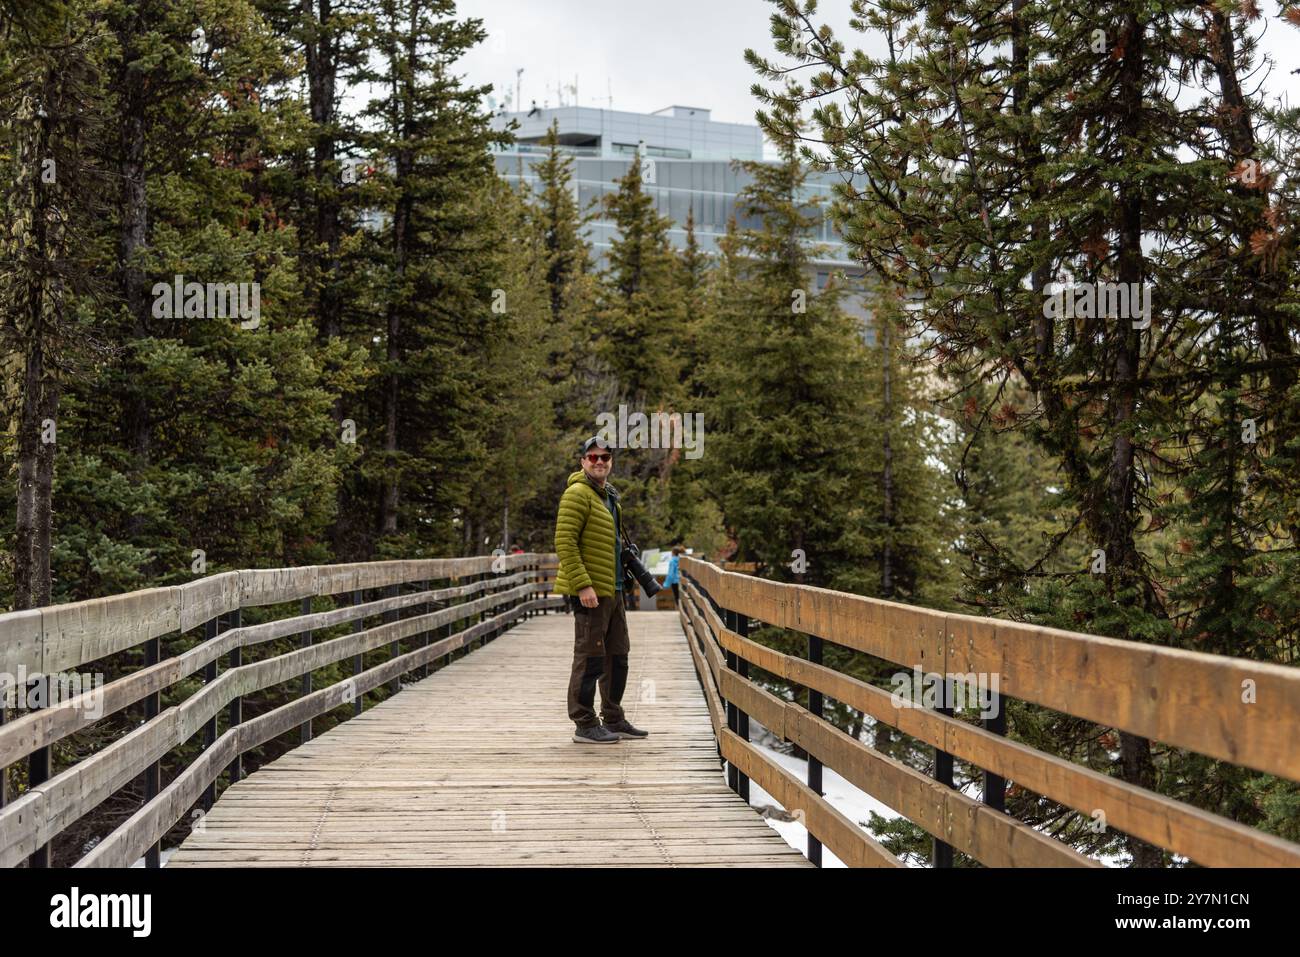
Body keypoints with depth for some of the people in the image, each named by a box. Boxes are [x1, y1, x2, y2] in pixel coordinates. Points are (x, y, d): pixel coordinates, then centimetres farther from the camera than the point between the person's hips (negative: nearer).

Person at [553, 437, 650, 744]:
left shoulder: (609, 496, 19)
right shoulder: (578, 493, -12)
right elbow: (564, 543, -19)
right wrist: (583, 586, -24)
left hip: (612, 591, 10)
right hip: (590, 591, -10)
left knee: (617, 656, 16)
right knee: (590, 658, -5)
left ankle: (613, 720, 27)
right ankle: (585, 725, 3)